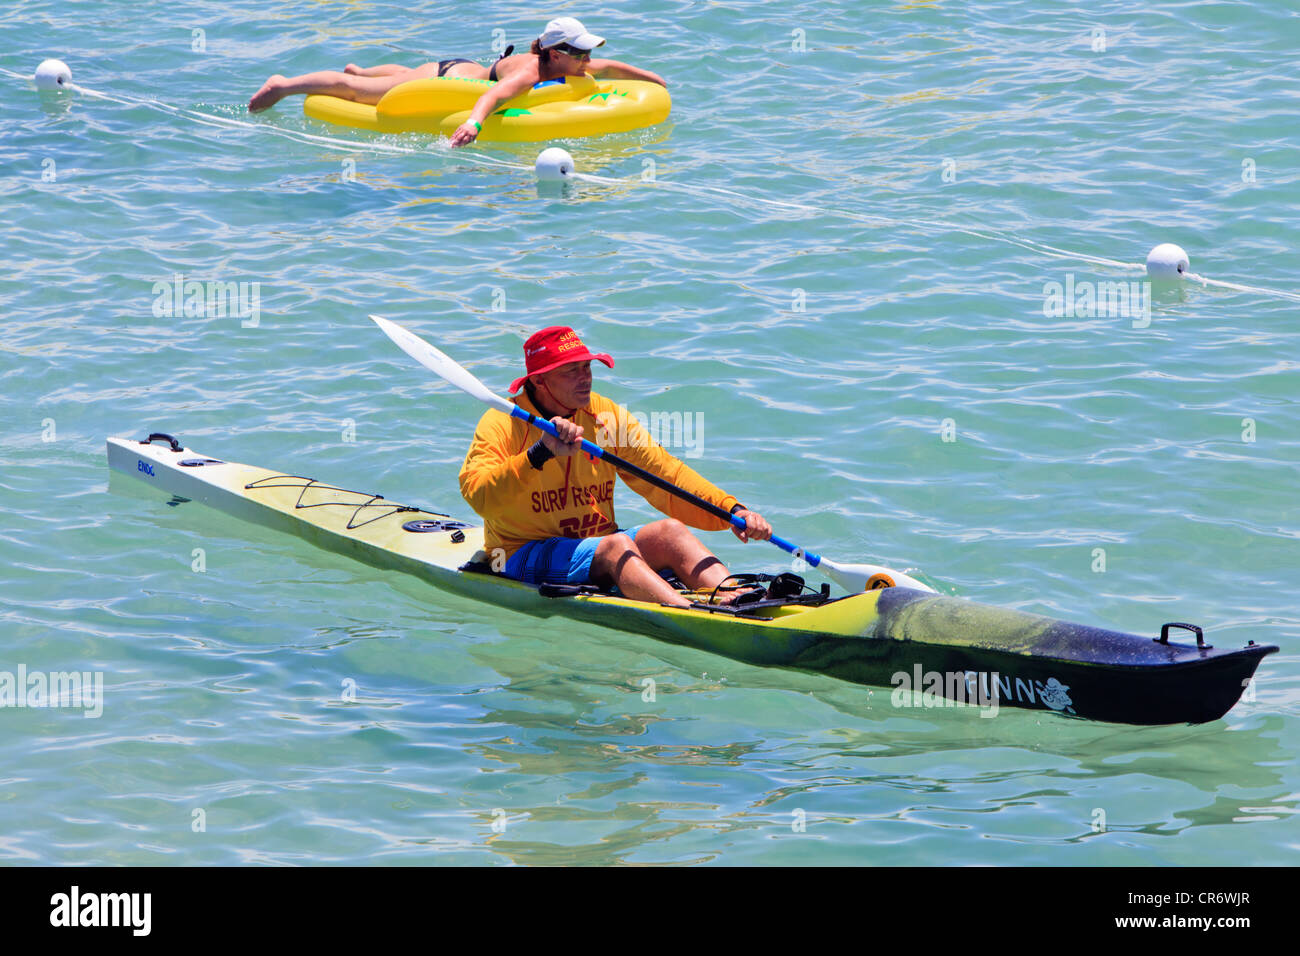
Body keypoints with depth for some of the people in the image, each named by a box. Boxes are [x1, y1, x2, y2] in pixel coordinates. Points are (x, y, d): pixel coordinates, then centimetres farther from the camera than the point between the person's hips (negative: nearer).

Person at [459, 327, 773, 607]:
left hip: (597, 545, 5)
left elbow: (667, 476, 4)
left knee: (670, 532, -21)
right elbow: (478, 495, -25)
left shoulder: (606, 415, 8)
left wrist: (732, 510, -9)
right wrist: (540, 453, -36)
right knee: (616, 546, -32)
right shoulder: (503, 424, -7)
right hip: (526, 557, -5)